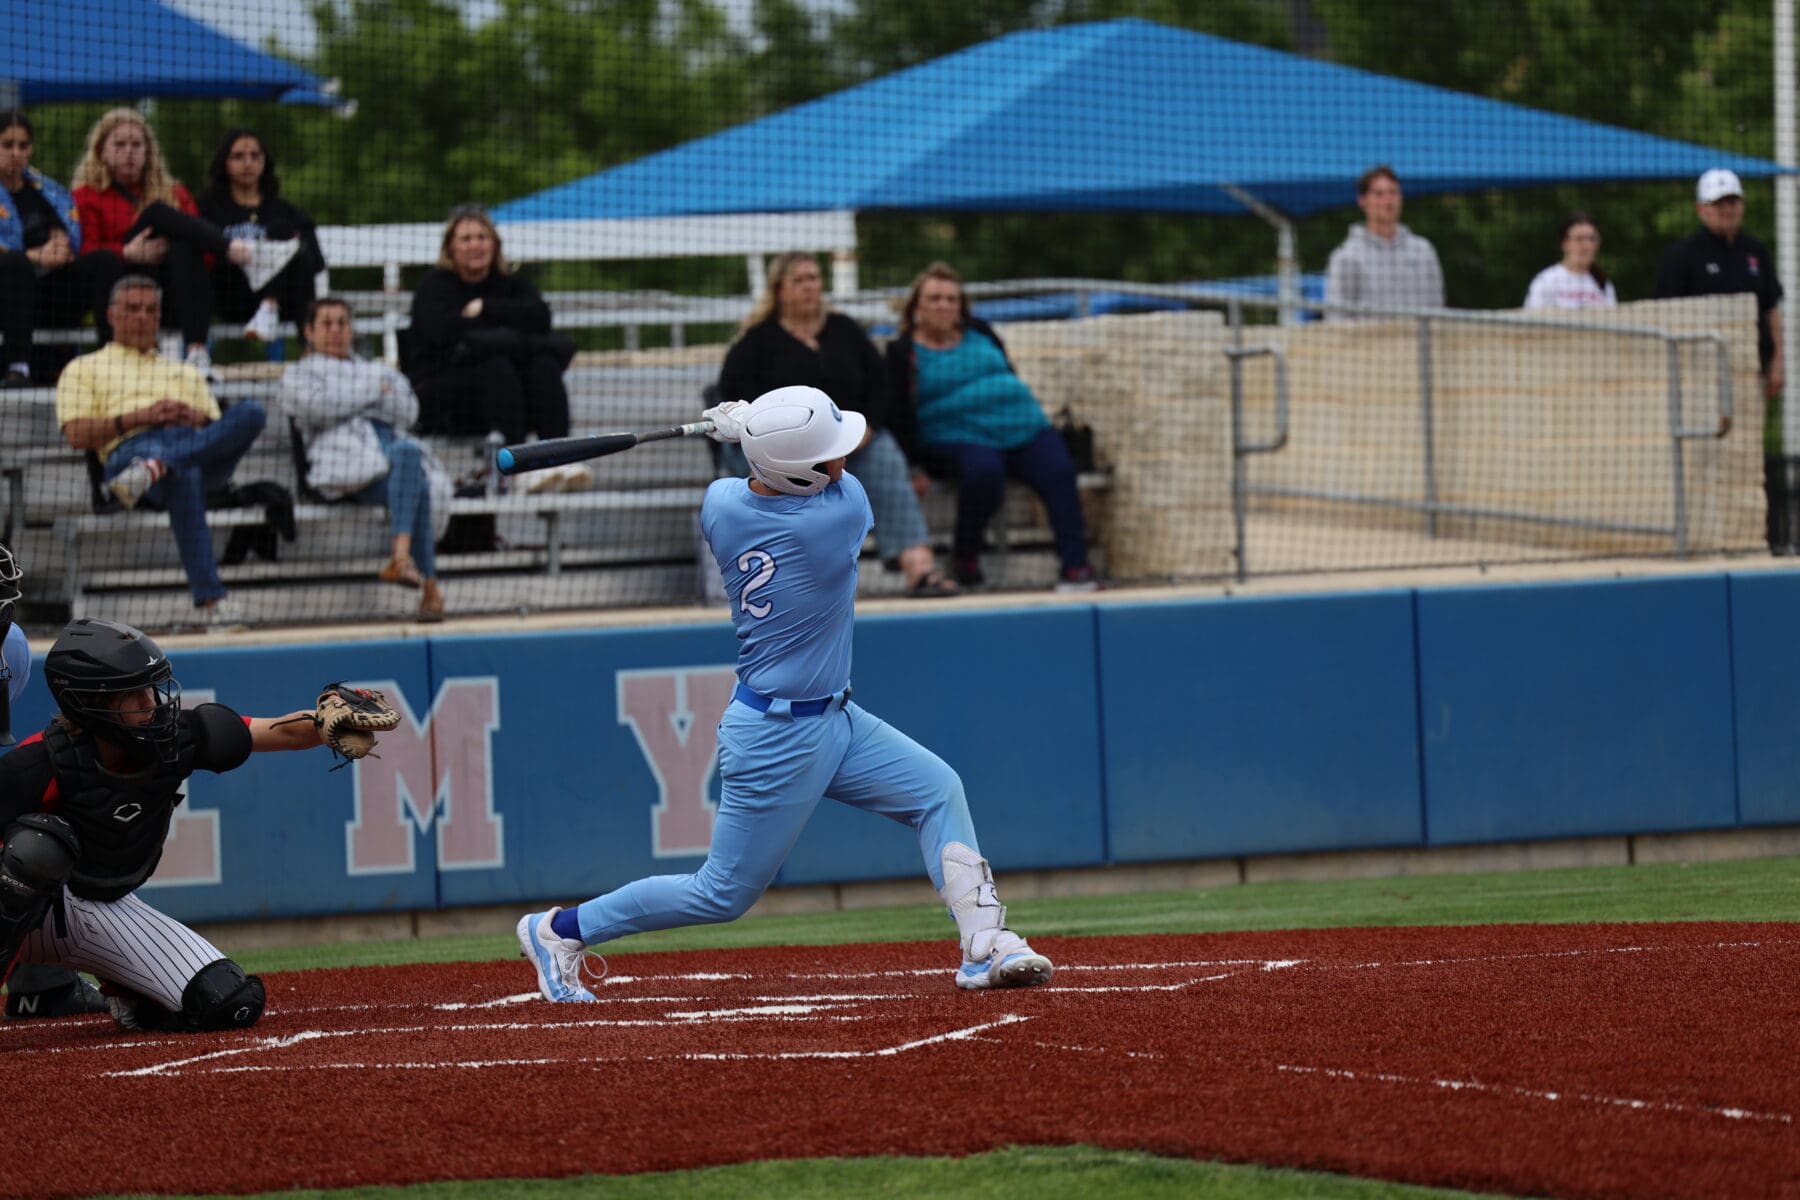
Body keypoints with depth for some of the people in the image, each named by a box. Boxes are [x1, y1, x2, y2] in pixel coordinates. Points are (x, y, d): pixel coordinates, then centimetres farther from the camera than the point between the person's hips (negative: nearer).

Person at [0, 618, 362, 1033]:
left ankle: (121, 996, 21)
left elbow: (285, 733, -13)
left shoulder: (177, 739, -14)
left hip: (112, 910, 5)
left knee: (232, 1003, -9)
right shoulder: (41, 763, -28)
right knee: (41, 842, -41)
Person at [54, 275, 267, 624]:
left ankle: (153, 470, -51)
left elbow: (221, 433, 26)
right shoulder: (84, 369, 27)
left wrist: (199, 419, 2)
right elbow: (77, 434, 8)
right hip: (131, 448, -4)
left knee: (250, 412, -31)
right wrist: (140, 417, -4)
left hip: (196, 447, 4)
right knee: (183, 477, -44)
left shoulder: (185, 373, 39)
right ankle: (210, 599, -57)